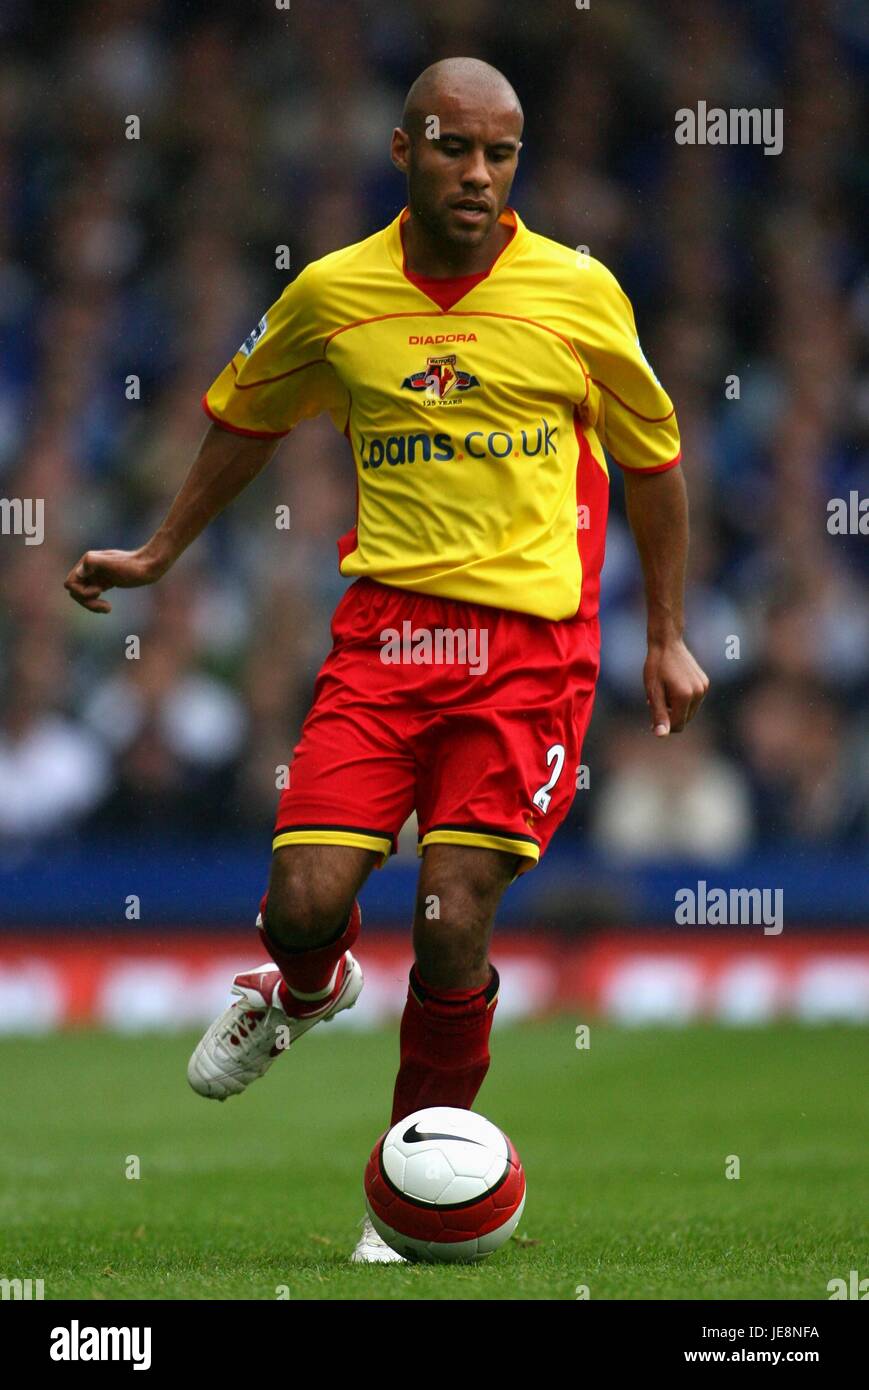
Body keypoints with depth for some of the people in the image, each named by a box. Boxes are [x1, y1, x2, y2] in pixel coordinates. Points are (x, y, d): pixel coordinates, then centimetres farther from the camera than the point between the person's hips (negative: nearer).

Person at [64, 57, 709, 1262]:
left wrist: (668, 639, 15)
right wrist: (159, 555, 25)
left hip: (530, 640, -1)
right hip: (386, 621, 1)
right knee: (306, 901, -12)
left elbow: (651, 457, 14)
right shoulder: (333, 294, 3)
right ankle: (308, 989, 28)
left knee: (454, 931, -9)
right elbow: (247, 420, 23)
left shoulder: (579, 294, 1)